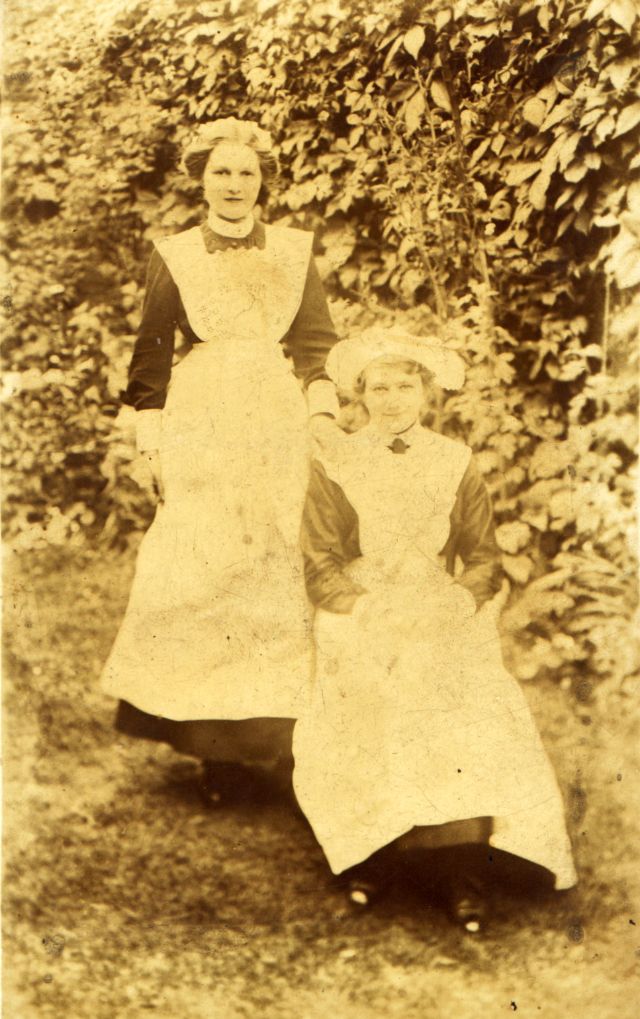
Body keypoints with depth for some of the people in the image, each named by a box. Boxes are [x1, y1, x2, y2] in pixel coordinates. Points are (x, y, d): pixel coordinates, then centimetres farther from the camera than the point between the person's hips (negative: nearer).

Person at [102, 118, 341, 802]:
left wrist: (321, 413, -8)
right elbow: (150, 357, 8)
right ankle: (216, 745, 3)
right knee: (201, 576, -6)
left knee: (280, 575, -4)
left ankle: (270, 733, 6)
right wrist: (151, 442, 2)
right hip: (201, 430, -1)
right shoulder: (172, 257, 9)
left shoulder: (295, 251, 11)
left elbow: (316, 344, 7)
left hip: (281, 426, 1)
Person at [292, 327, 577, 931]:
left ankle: (466, 874, -20)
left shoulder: (456, 463, 14)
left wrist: (456, 602, -7)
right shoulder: (333, 468, 8)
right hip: (359, 625, -1)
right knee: (376, 711, -28)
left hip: (448, 623, 1)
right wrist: (372, 611, -10)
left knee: (471, 718, -25)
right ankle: (367, 856, -12)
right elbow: (320, 568, 3)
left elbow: (484, 556, 10)